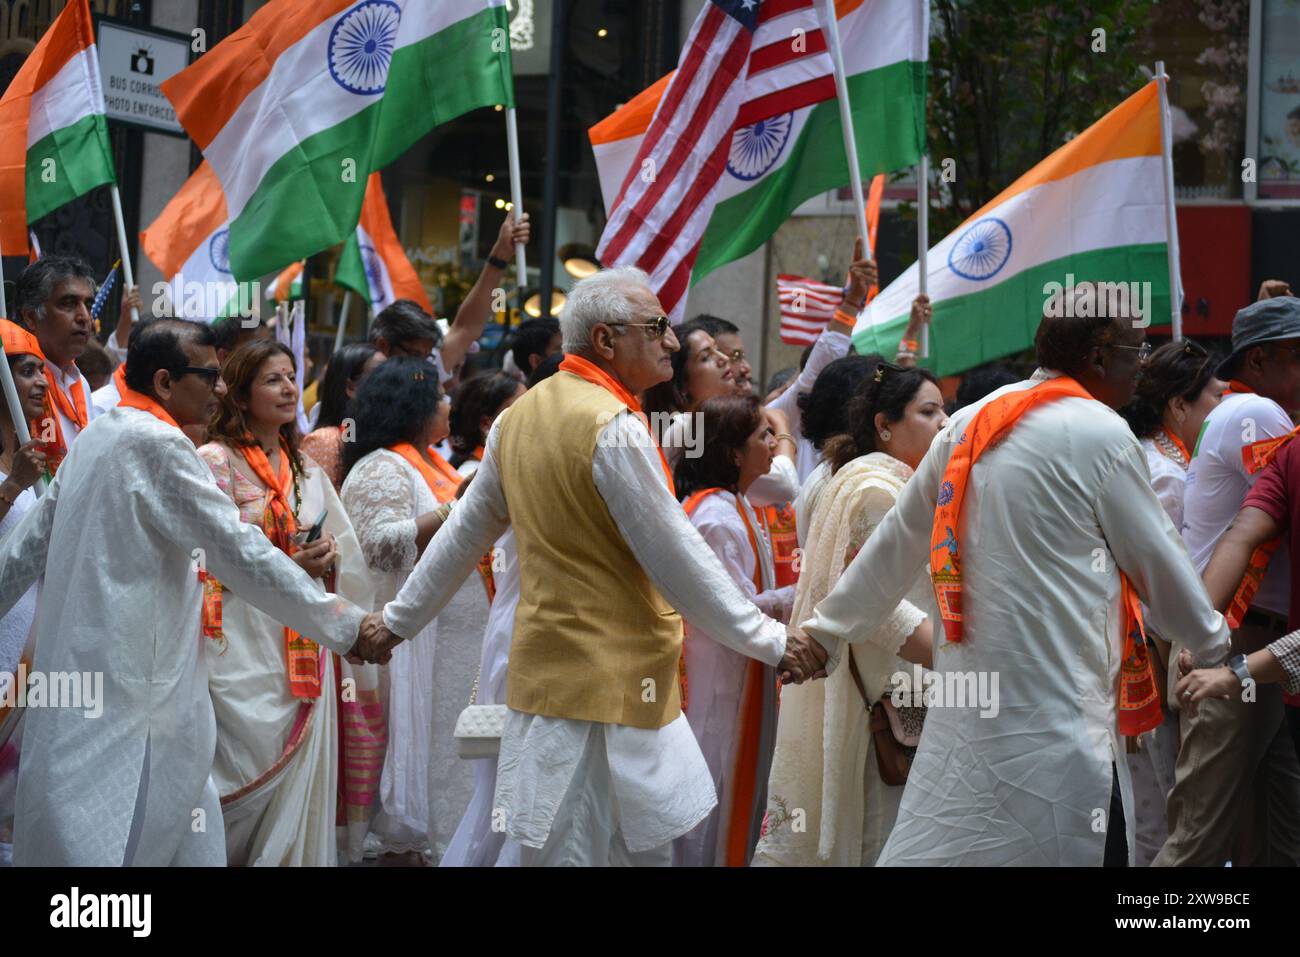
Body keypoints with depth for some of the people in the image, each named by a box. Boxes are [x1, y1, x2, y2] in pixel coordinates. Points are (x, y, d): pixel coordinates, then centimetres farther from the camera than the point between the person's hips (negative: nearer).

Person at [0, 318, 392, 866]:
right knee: (114, 846, -6)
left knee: (187, 838, 13)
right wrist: (346, 628, -13)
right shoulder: (158, 444, -14)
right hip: (126, 691, -9)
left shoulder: (96, 438, 14)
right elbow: (241, 554, -18)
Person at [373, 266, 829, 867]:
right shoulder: (614, 426, -15)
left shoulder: (518, 416, 10)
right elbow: (677, 559, -15)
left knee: (648, 846, 15)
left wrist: (399, 620, 27)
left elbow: (464, 533, 17)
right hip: (611, 682, -8)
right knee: (580, 852, -2)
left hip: (549, 674, 8)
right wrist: (773, 642, -9)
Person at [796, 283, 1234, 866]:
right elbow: (1157, 561, 2)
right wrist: (1213, 642, 19)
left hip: (964, 697, 7)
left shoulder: (969, 424, 11)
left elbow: (896, 541, 17)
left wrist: (826, 627, 27)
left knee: (940, 847, 12)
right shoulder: (1101, 435, -8)